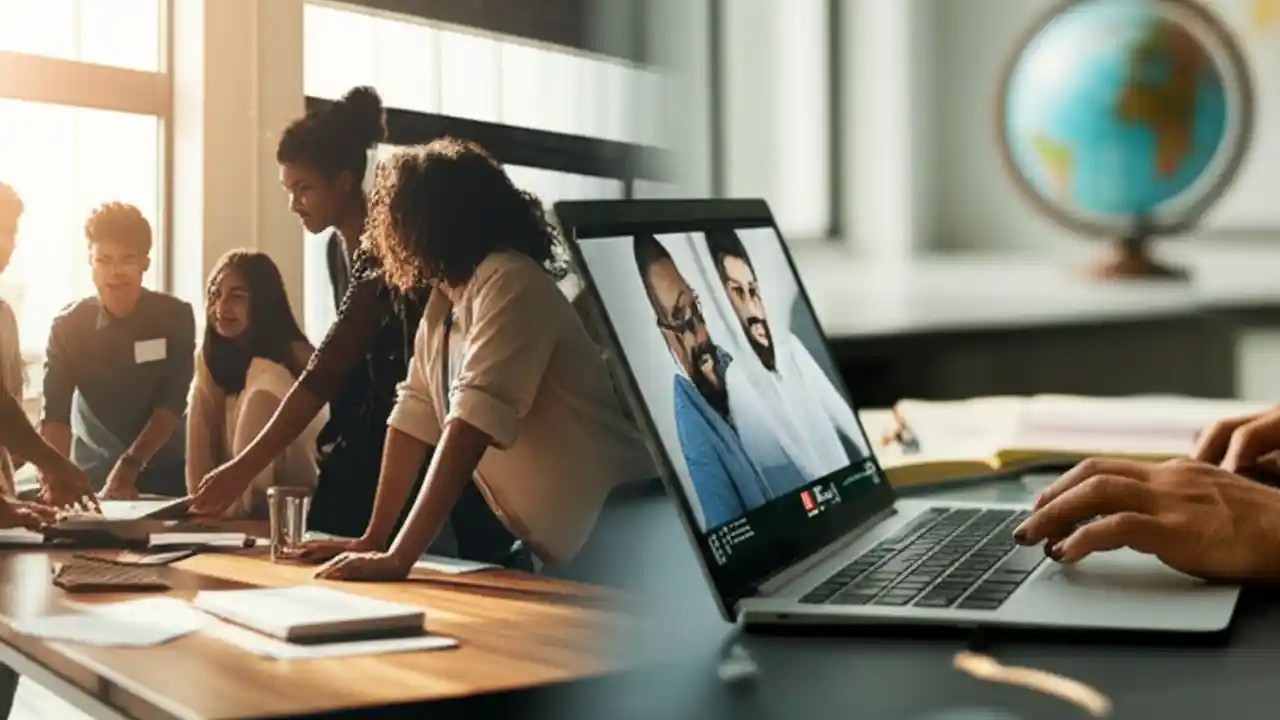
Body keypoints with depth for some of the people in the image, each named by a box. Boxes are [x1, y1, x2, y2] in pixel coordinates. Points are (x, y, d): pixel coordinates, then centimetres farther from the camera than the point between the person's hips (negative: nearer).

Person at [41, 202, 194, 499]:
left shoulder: (175, 317, -9)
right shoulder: (68, 326, -8)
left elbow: (172, 404, -13)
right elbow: (55, 414, -16)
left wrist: (129, 466, -23)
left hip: (164, 471, 0)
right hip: (94, 472, 0)